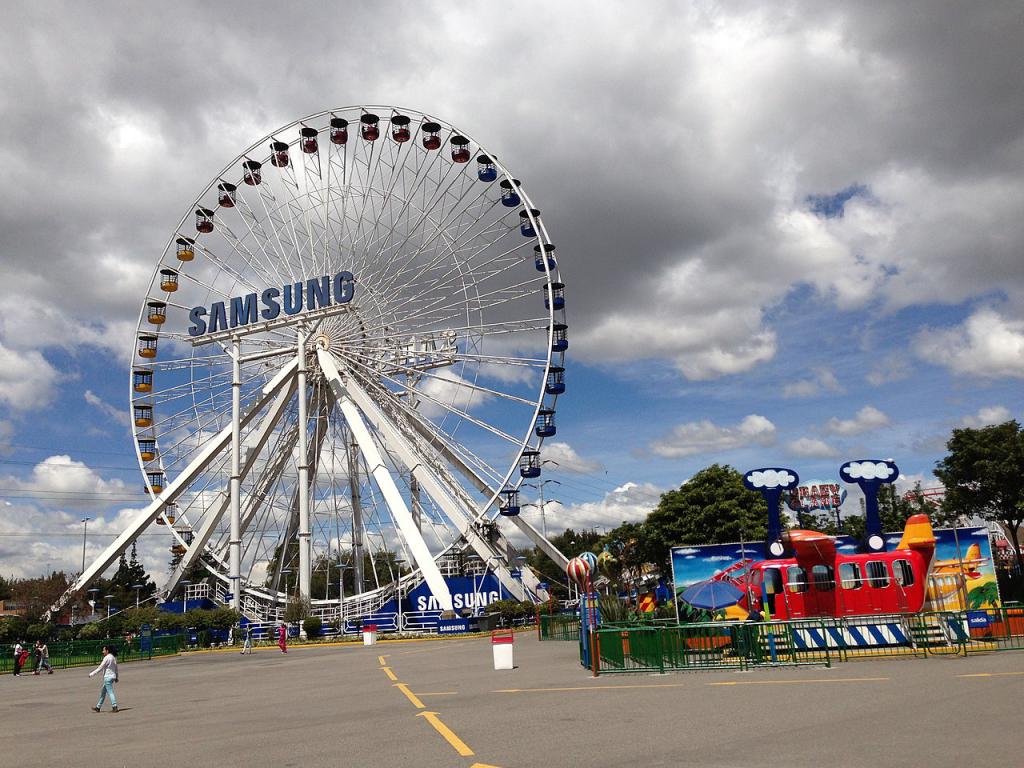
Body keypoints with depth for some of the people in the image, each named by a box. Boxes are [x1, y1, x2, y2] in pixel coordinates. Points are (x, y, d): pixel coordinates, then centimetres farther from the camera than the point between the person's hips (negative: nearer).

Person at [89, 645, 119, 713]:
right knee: (103, 692, 17)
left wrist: (91, 674, -6)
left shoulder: (107, 658, -15)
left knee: (110, 692, -8)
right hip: (112, 676, 9)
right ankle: (98, 707, 25)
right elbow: (116, 668, 17)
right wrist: (116, 677, 23)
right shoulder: (113, 657, 11)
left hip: (108, 677, -9)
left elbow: (100, 668, -14)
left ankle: (114, 707, -11)